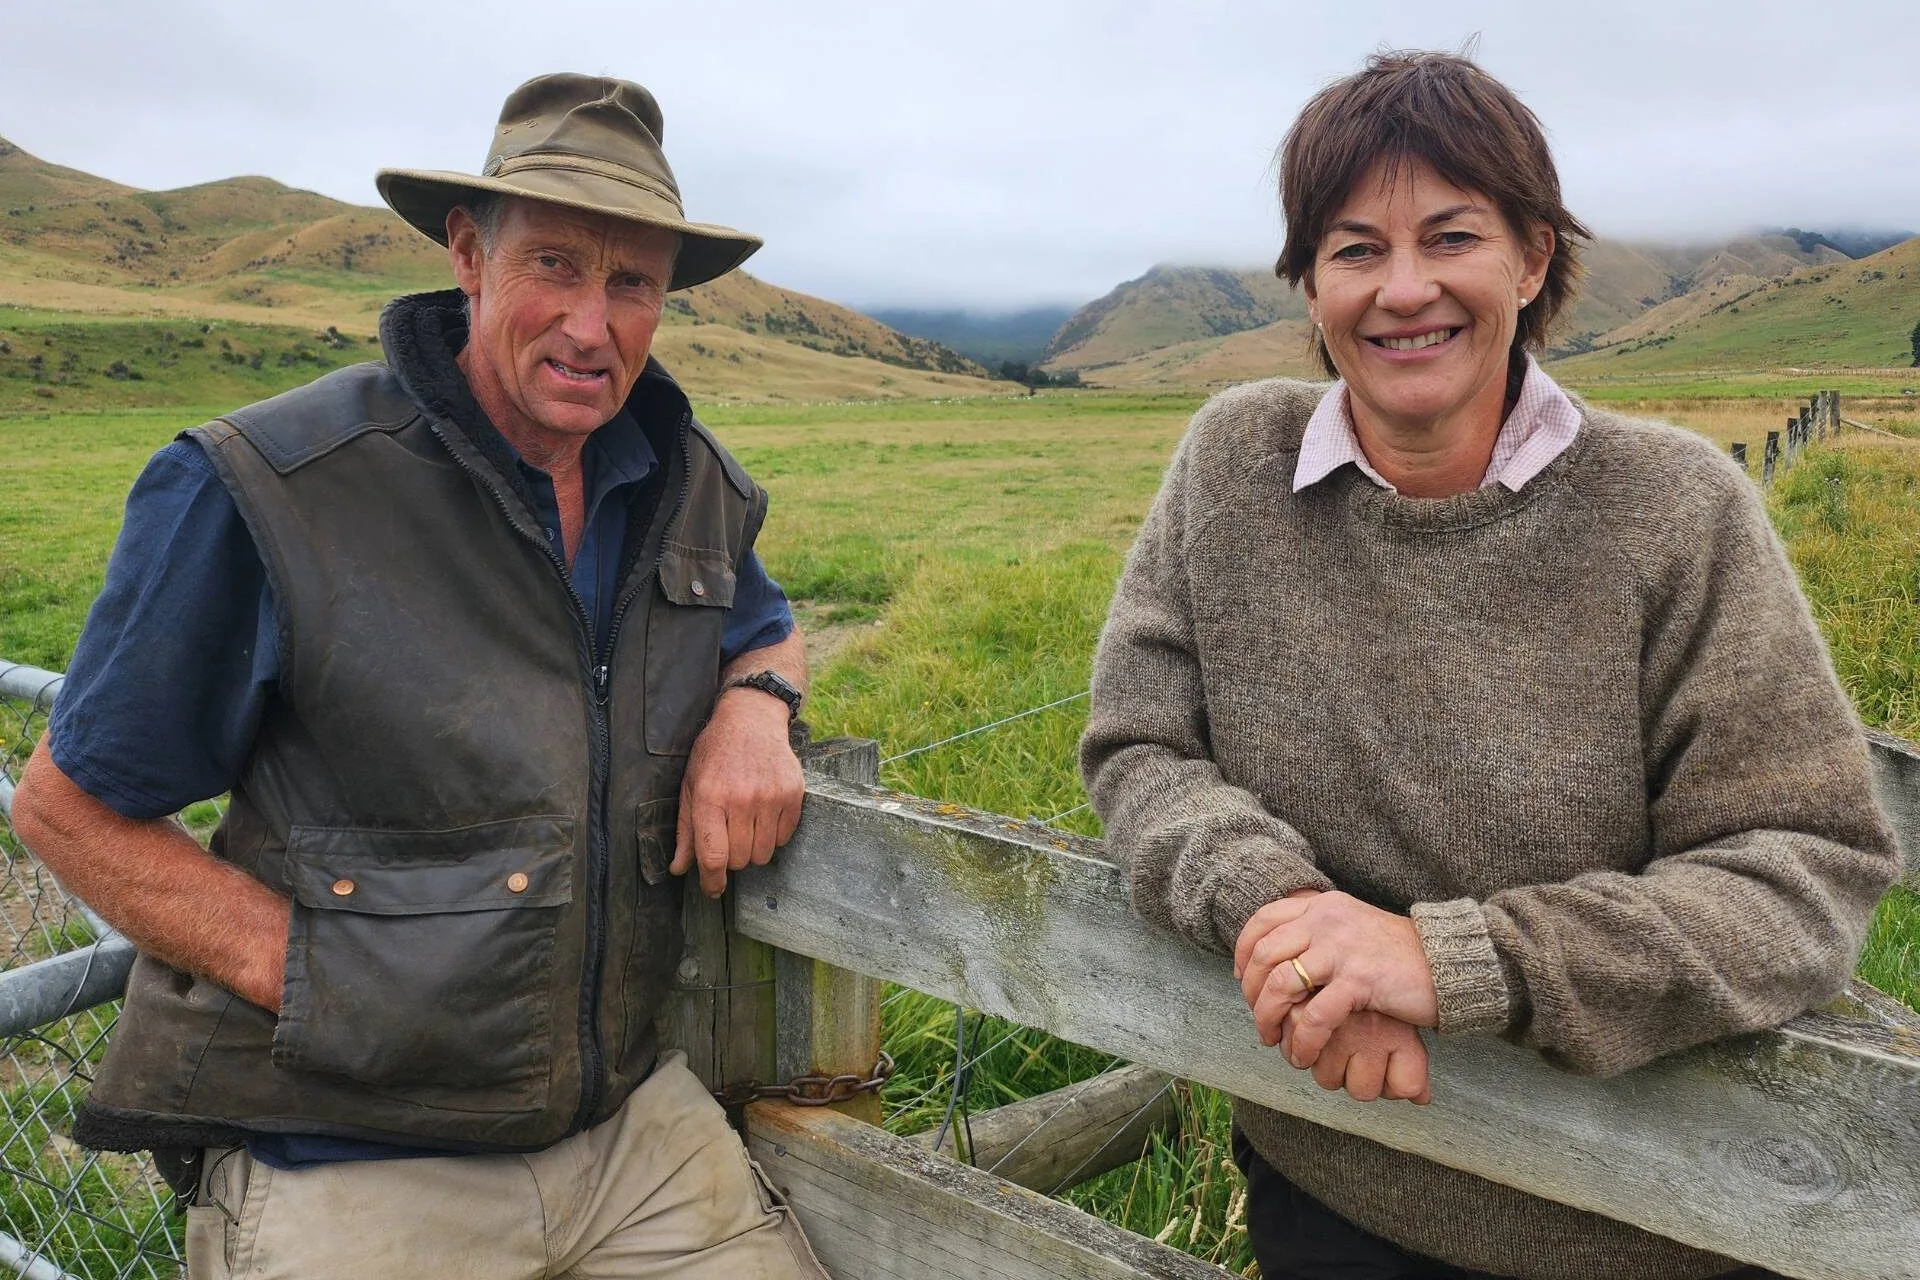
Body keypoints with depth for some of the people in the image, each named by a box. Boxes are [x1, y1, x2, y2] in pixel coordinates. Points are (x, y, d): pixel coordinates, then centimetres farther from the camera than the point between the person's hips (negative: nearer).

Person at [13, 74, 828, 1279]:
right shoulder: (267, 494, -14)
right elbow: (70, 807, -5)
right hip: (346, 1157, -4)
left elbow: (768, 628, 21)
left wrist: (755, 701, -4)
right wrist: (313, 977, -14)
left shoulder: (688, 485, 1)